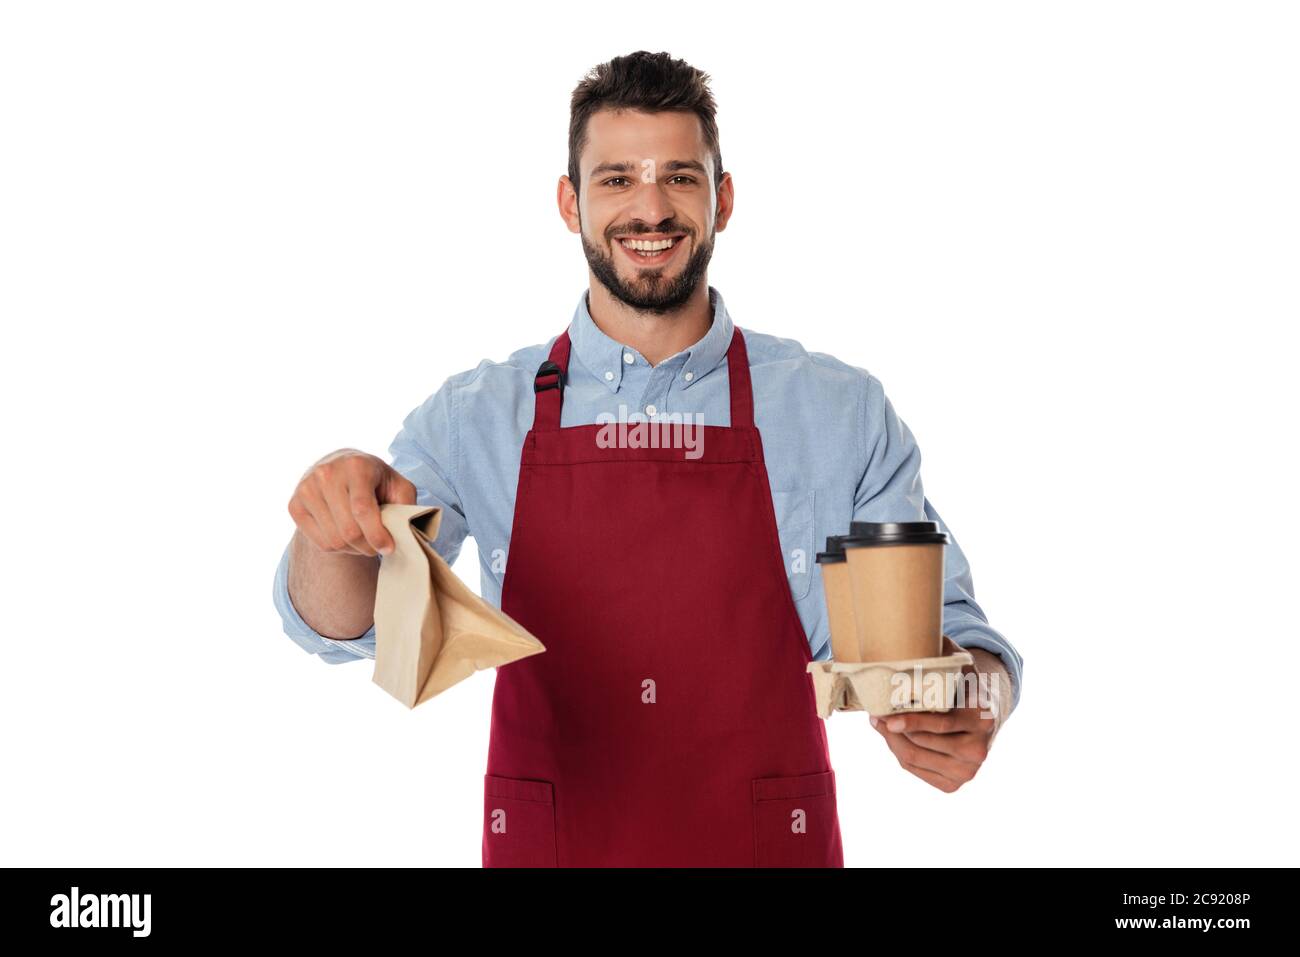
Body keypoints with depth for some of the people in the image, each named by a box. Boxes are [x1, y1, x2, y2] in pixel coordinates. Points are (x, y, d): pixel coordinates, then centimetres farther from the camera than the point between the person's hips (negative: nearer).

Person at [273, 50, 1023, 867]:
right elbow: (344, 622, -9)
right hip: (545, 847, 1)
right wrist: (336, 528, -32)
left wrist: (971, 706, -24)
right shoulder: (477, 417, -3)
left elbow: (943, 627, -1)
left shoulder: (844, 415, -5)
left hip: (771, 851, 0)